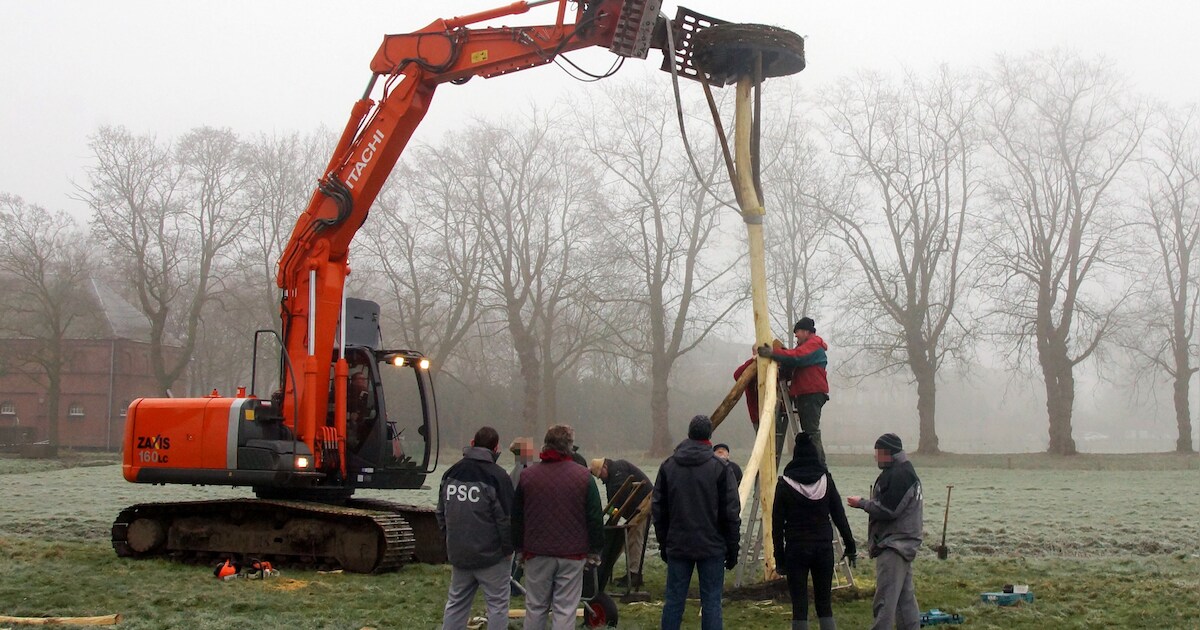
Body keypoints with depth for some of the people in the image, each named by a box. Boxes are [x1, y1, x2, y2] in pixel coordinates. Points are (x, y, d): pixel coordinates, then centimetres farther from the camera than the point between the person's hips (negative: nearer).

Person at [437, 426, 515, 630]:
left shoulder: (451, 473, 7)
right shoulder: (496, 475, -14)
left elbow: (442, 514, 13)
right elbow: (505, 518, -14)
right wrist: (508, 548, -3)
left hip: (458, 553, 6)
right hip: (491, 554, -6)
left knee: (456, 603, 14)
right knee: (497, 604, 2)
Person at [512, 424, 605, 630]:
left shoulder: (527, 475, 2)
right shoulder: (583, 476, -4)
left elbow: (516, 518, 7)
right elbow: (595, 517, -2)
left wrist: (519, 548, 17)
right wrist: (595, 550, 7)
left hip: (537, 552, 2)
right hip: (572, 554, -2)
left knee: (536, 607, 12)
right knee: (565, 609, 0)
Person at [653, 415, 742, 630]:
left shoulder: (668, 467, 3)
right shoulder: (720, 468, -7)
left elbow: (658, 509, 7)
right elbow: (731, 513, -6)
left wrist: (663, 543, 16)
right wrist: (732, 549, 2)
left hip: (677, 546, 3)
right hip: (712, 547, -3)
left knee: (673, 600, 9)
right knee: (711, 602, 2)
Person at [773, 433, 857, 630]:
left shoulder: (784, 484, -4)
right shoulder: (826, 480, 0)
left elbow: (777, 525, -3)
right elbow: (839, 516, 4)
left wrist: (779, 558, 2)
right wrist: (850, 545, 14)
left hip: (795, 548, -2)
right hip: (823, 547, 2)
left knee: (799, 606, 2)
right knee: (824, 603, 11)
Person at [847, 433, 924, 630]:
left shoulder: (899, 475, -17)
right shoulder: (905, 471, 17)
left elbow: (887, 510, -21)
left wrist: (862, 503, -9)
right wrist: (866, 503, 11)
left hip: (893, 545, -11)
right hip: (901, 544, 11)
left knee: (885, 598, -12)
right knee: (905, 596, 15)